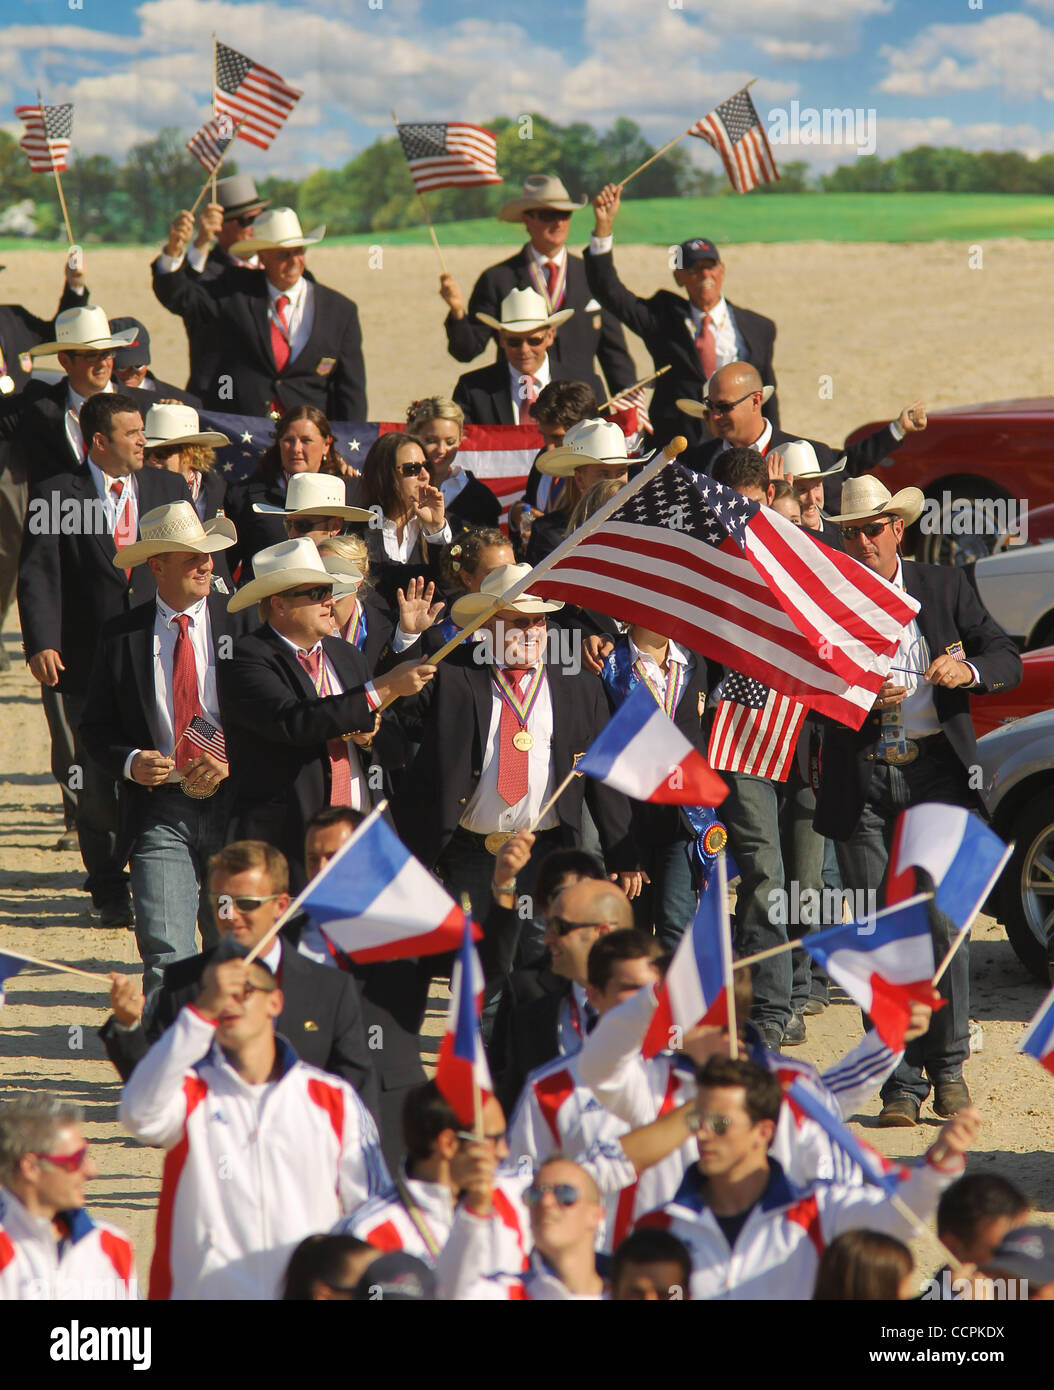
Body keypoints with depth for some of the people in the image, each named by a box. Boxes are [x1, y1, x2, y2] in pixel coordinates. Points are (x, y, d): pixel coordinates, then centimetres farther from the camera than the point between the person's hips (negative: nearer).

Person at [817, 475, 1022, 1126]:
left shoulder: (947, 587, 7)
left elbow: (1009, 660, 5)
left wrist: (968, 671, -16)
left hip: (937, 770, 0)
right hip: (862, 780, 0)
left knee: (944, 920, -9)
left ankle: (948, 1065, 6)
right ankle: (901, 1083, 5)